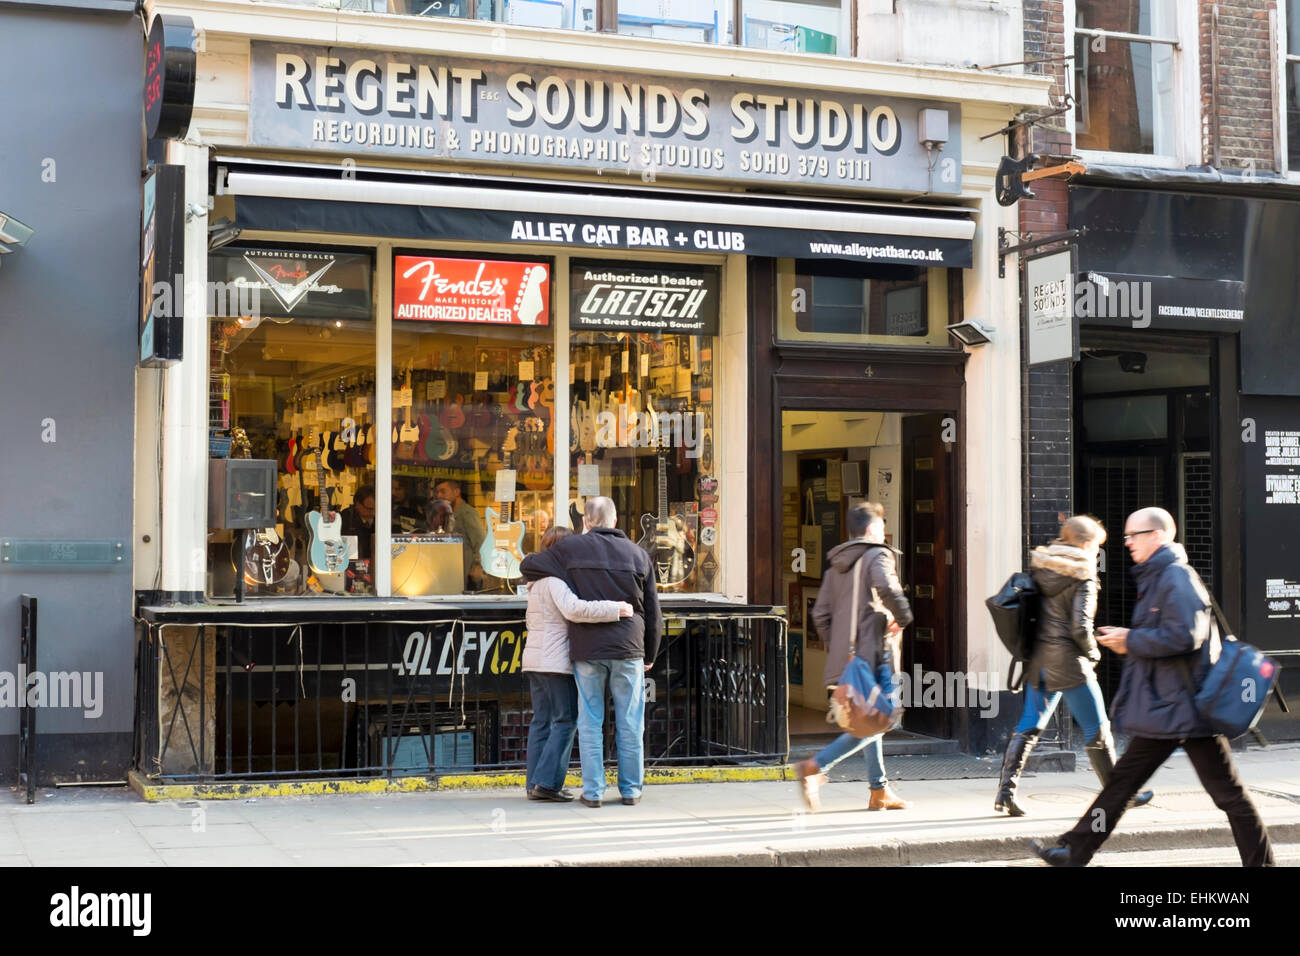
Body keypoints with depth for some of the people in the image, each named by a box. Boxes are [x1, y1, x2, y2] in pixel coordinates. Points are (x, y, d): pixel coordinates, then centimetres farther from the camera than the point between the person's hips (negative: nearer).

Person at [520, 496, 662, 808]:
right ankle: (631, 789, 12)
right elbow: (653, 612, 9)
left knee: (590, 723, 5)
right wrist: (649, 655, 20)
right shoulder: (638, 555, 6)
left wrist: (542, 578, 32)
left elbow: (528, 566, 10)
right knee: (630, 724, 7)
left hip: (587, 650, -1)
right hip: (628, 651, 1)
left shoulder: (572, 548, 1)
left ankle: (593, 791, 6)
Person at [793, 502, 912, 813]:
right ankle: (815, 767, -16)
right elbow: (887, 589, -25)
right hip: (874, 654, -8)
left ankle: (879, 790, 17)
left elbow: (820, 614, 14)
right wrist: (904, 618, -9)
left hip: (845, 657, 8)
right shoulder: (877, 555, -4)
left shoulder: (836, 565, 18)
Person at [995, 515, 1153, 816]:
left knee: (1028, 726, 10)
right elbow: (1080, 627, -18)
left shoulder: (1039, 566, 7)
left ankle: (1006, 791, 1)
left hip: (1038, 660, 6)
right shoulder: (1082, 576, -12)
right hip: (1069, 661, -6)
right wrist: (1093, 652, -1)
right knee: (1097, 731, 7)